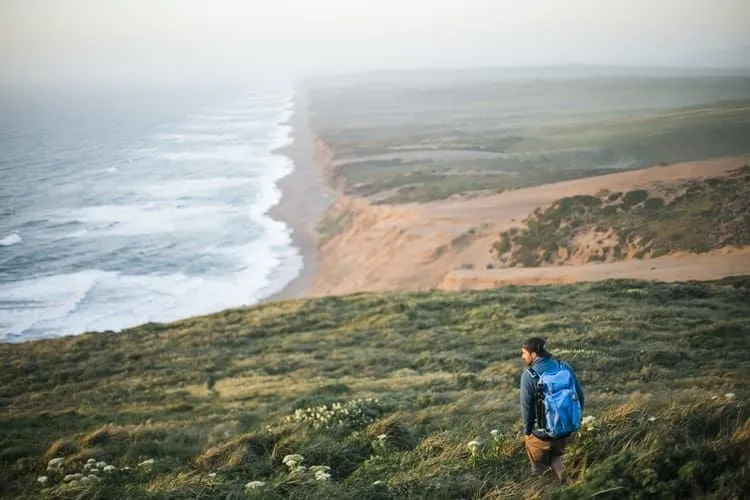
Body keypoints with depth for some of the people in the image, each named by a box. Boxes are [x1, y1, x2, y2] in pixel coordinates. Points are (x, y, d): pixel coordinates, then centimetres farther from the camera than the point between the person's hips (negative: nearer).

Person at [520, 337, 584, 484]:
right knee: (555, 457, 28)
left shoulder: (529, 376, -20)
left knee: (540, 467, 19)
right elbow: (580, 395, 1)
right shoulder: (564, 367, -5)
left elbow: (526, 407, -15)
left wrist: (527, 429, 2)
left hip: (541, 433, -5)